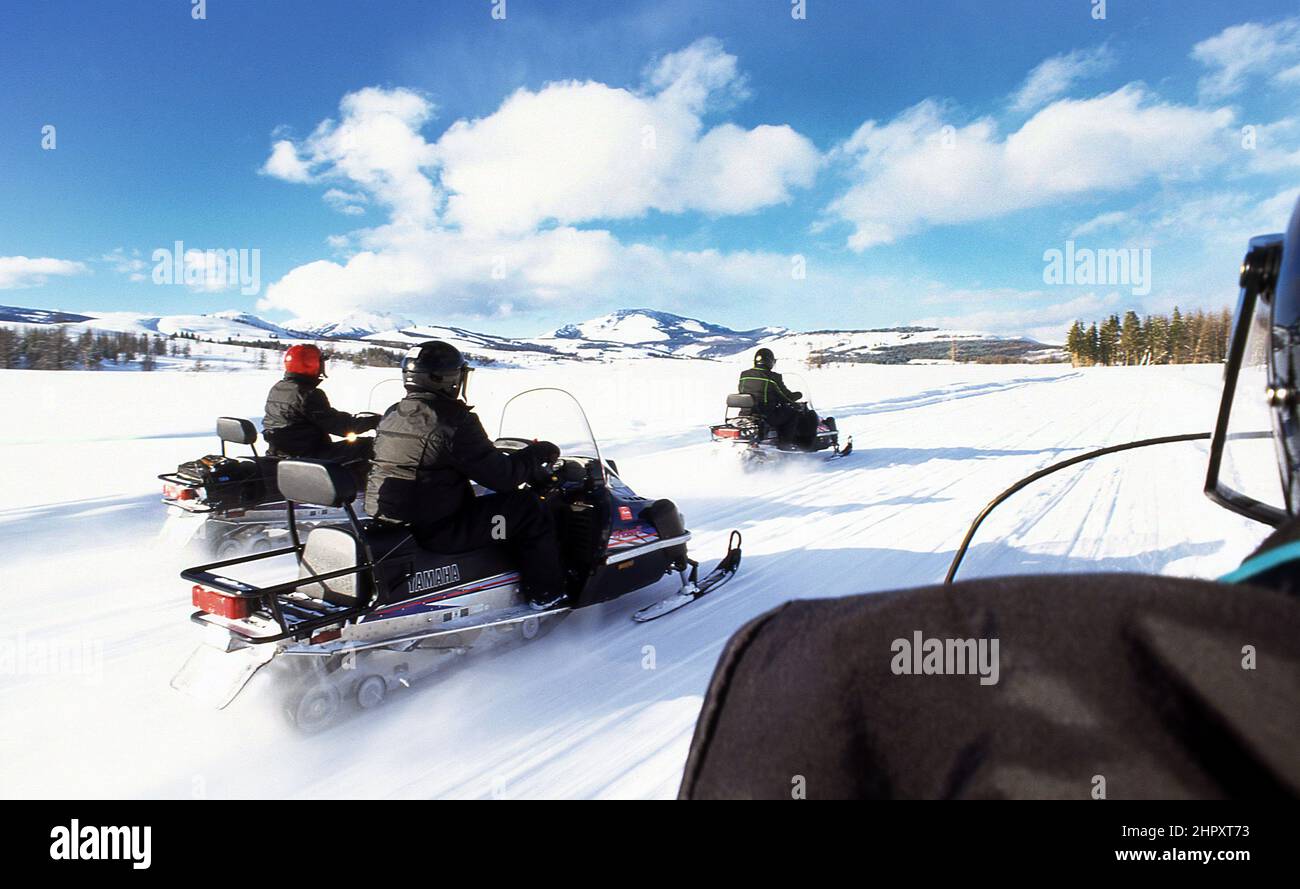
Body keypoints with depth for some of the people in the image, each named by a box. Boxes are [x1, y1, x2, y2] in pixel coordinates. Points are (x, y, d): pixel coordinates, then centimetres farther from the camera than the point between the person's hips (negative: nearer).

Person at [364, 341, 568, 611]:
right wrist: (538, 453, -2)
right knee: (529, 508, -1)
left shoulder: (391, 416, 7)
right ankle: (547, 593, 9)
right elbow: (500, 476, -18)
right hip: (435, 531, -9)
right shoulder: (455, 421, -19)